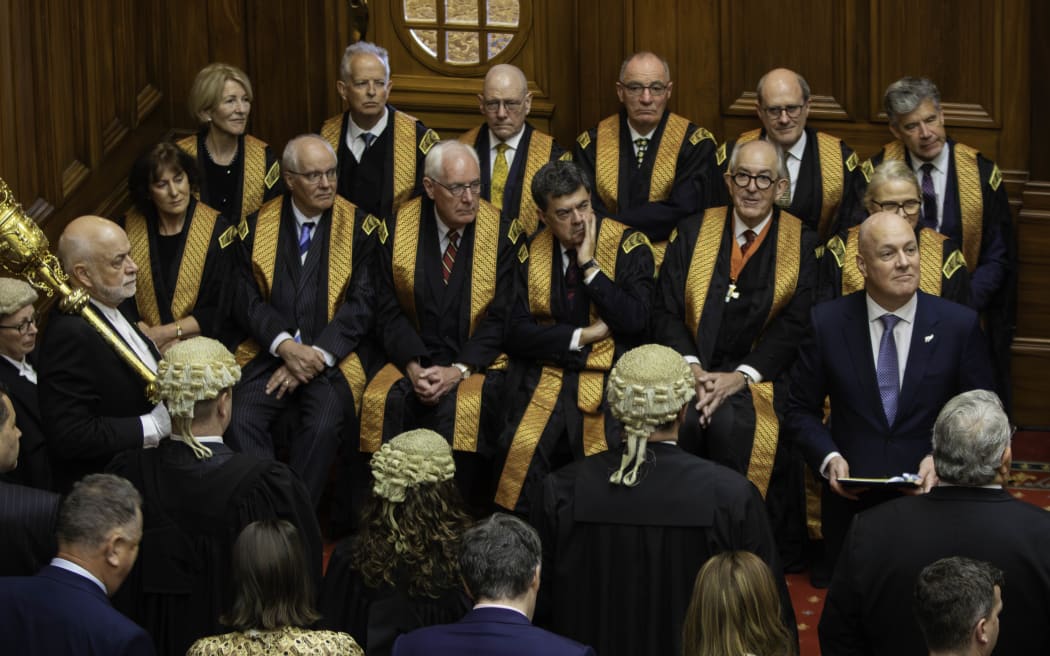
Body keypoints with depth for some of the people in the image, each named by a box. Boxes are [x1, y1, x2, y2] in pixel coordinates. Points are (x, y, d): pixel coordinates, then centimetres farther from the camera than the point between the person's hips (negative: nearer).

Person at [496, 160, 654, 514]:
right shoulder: (531, 253, 9)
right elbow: (517, 333, 3)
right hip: (546, 373, 2)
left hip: (609, 375, -2)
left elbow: (636, 322, -11)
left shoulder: (628, 245, 1)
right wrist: (582, 336, -7)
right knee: (522, 448, -25)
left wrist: (589, 265, -11)